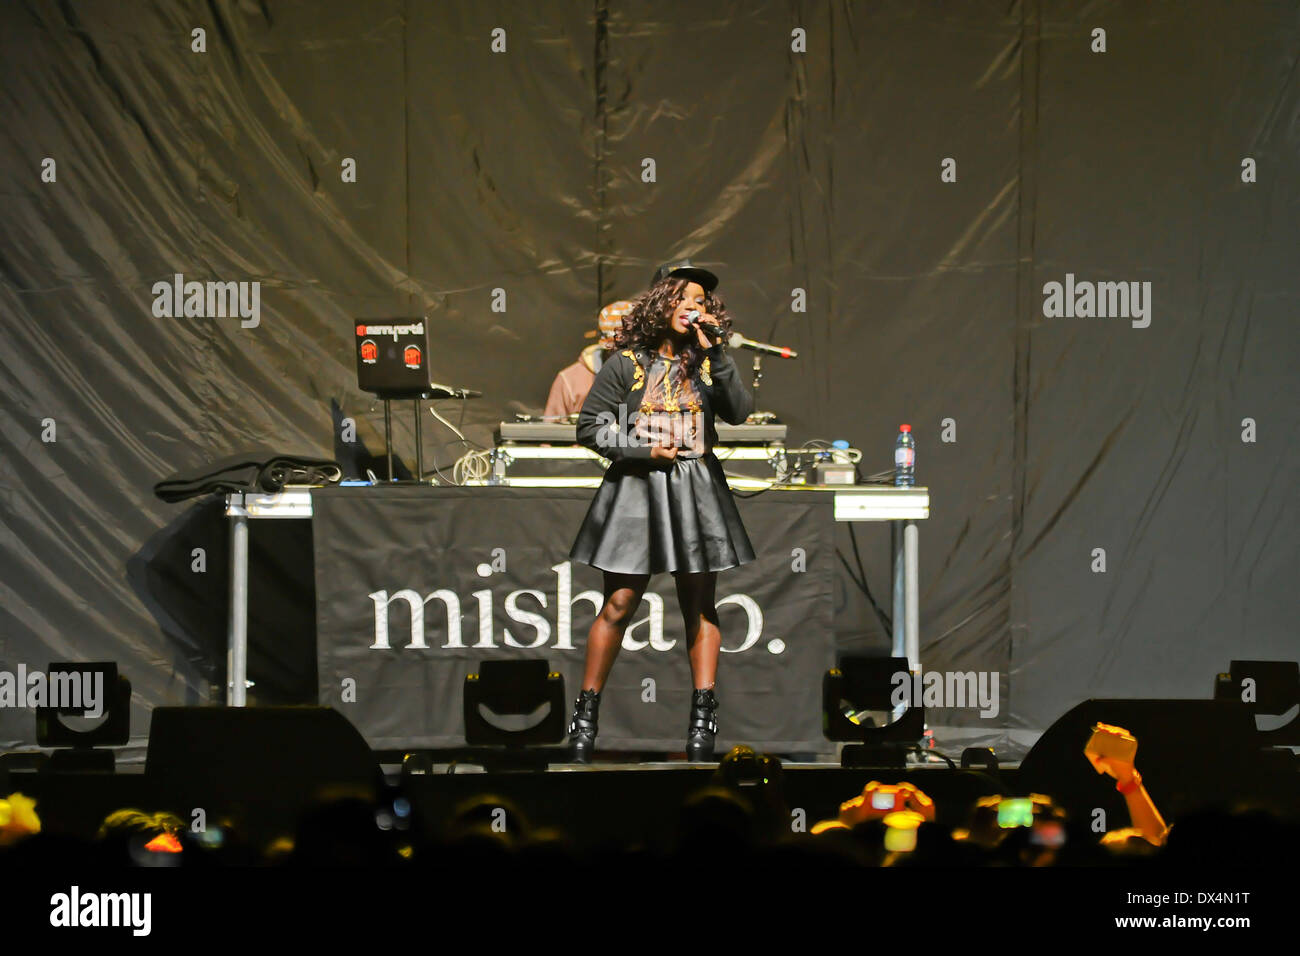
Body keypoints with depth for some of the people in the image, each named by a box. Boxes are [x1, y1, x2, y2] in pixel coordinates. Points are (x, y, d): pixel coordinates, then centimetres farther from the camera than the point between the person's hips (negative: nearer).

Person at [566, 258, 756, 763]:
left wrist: (714, 352, -15)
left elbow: (739, 412, -10)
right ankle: (586, 712, 4)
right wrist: (644, 450, -10)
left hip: (695, 492, 2)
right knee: (618, 604, -4)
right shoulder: (627, 363, 0)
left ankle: (703, 719, 5)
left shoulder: (708, 362, 7)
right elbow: (590, 427, 1)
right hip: (635, 489, -2)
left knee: (699, 606, 3)